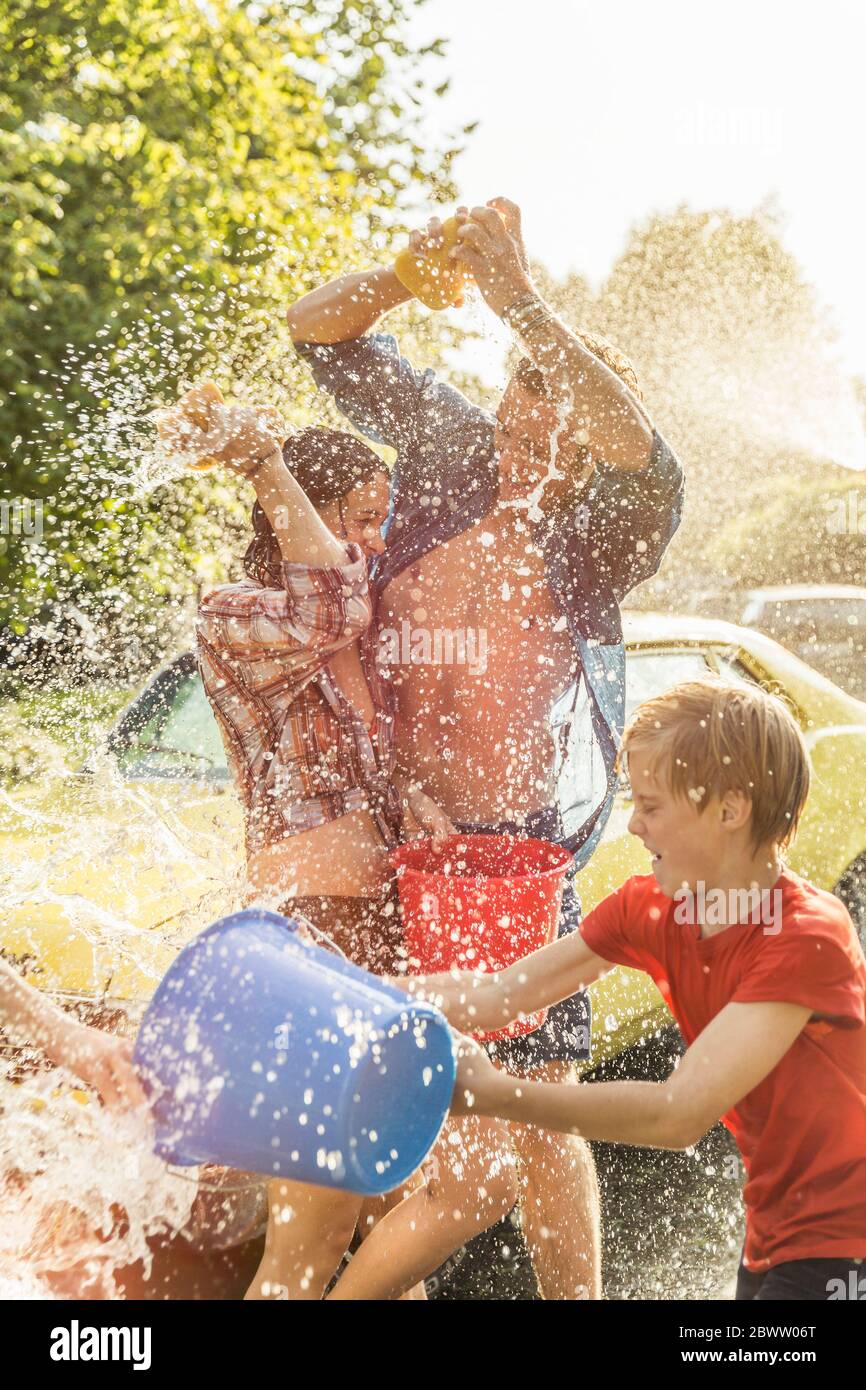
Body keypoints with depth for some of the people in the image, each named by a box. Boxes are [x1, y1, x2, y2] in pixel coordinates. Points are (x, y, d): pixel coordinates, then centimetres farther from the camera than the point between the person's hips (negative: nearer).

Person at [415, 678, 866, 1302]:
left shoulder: (807, 936, -26)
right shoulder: (649, 907, -3)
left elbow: (680, 1113, -32)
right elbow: (497, 997, -2)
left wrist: (492, 1094, -34)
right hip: (772, 1237, 7)